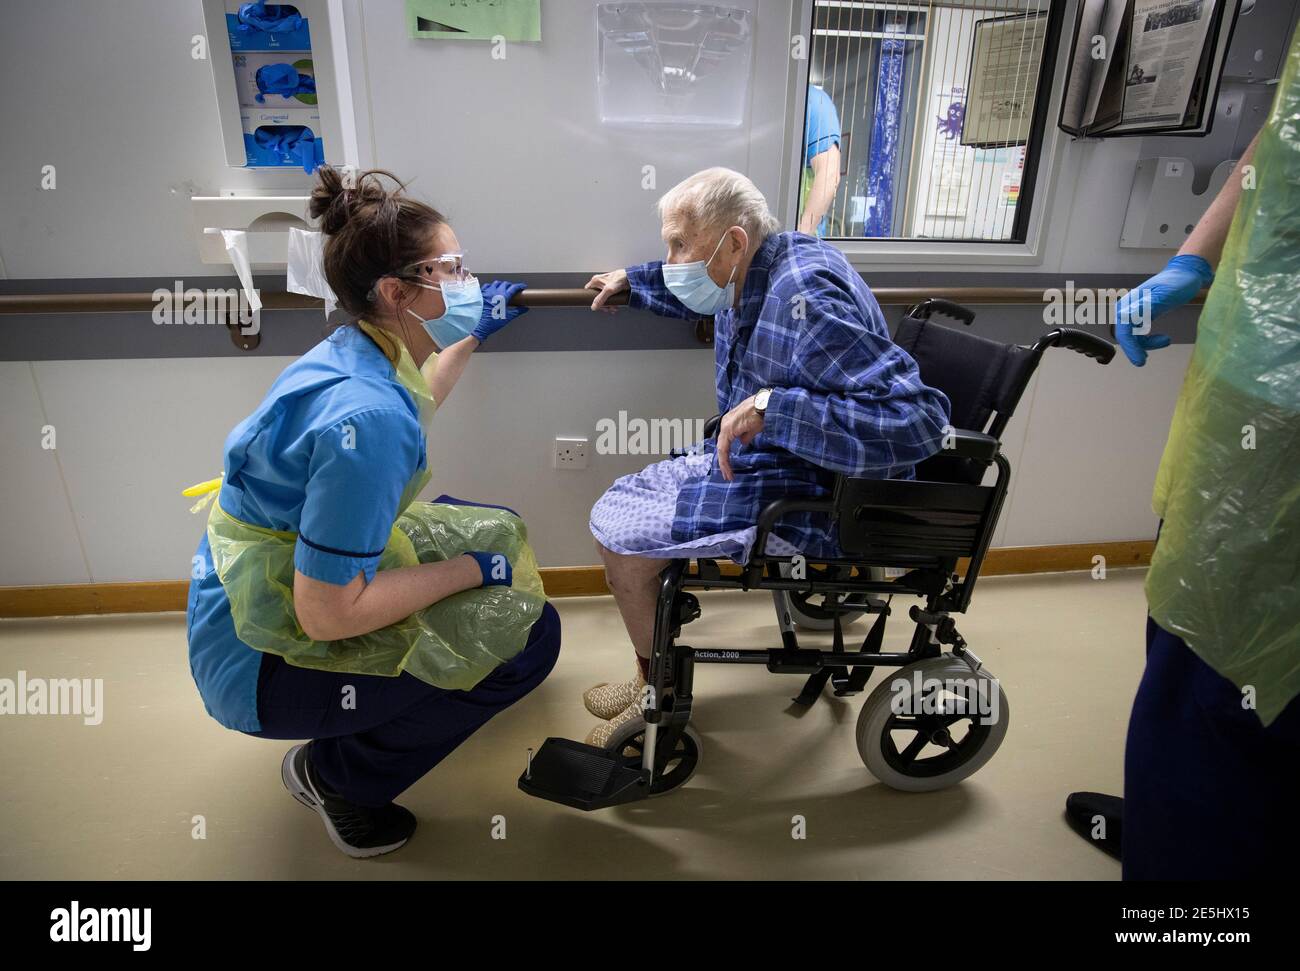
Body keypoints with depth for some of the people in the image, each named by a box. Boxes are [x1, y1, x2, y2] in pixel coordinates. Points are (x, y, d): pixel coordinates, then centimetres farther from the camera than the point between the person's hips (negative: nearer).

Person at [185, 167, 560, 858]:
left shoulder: (353, 353, -3)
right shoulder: (367, 418, -32)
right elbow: (327, 613, -31)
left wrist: (472, 339, 25)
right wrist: (473, 569, -22)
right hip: (262, 658, -9)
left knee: (491, 530, 14)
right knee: (528, 633, -15)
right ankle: (333, 775, 6)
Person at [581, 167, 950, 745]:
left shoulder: (804, 298, -28)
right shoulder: (750, 273, 2)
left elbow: (917, 422, -37)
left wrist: (769, 406, -38)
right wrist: (631, 281, 29)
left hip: (810, 495, -10)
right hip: (756, 459, 10)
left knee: (620, 536, -13)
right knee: (613, 511, 9)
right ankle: (653, 679, 22)